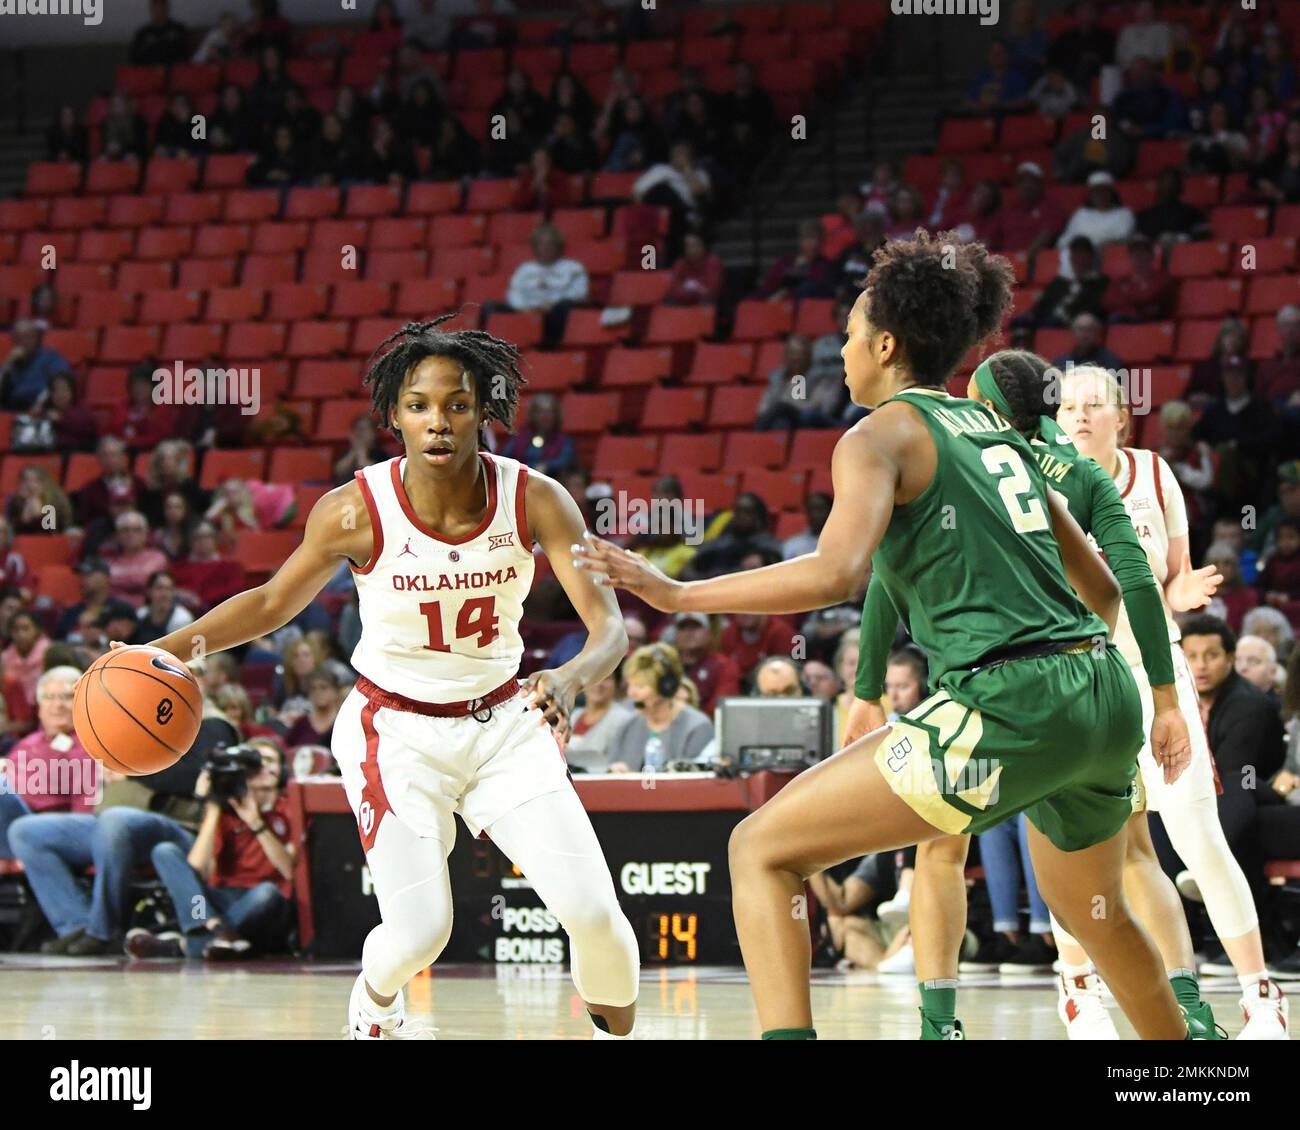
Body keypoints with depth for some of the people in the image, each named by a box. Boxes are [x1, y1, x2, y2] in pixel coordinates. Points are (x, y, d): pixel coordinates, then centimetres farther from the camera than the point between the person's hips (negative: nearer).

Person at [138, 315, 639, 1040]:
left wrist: (570, 679, -44)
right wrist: (167, 650, -13)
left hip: (503, 721, 2)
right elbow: (274, 602, 0)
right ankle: (375, 1006, 23)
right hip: (396, 734, -2)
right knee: (420, 931, -15)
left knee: (593, 911, -12)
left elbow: (610, 624, -21)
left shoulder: (535, 501, -16)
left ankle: (618, 1034, 21)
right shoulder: (356, 511, -18)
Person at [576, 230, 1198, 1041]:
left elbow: (835, 574, -18)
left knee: (762, 850, -3)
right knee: (1092, 909, 34)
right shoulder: (998, 433, 21)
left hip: (1007, 707, -8)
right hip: (1103, 695, 8)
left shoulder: (883, 435, -1)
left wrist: (677, 594, -12)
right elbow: (1102, 588, 25)